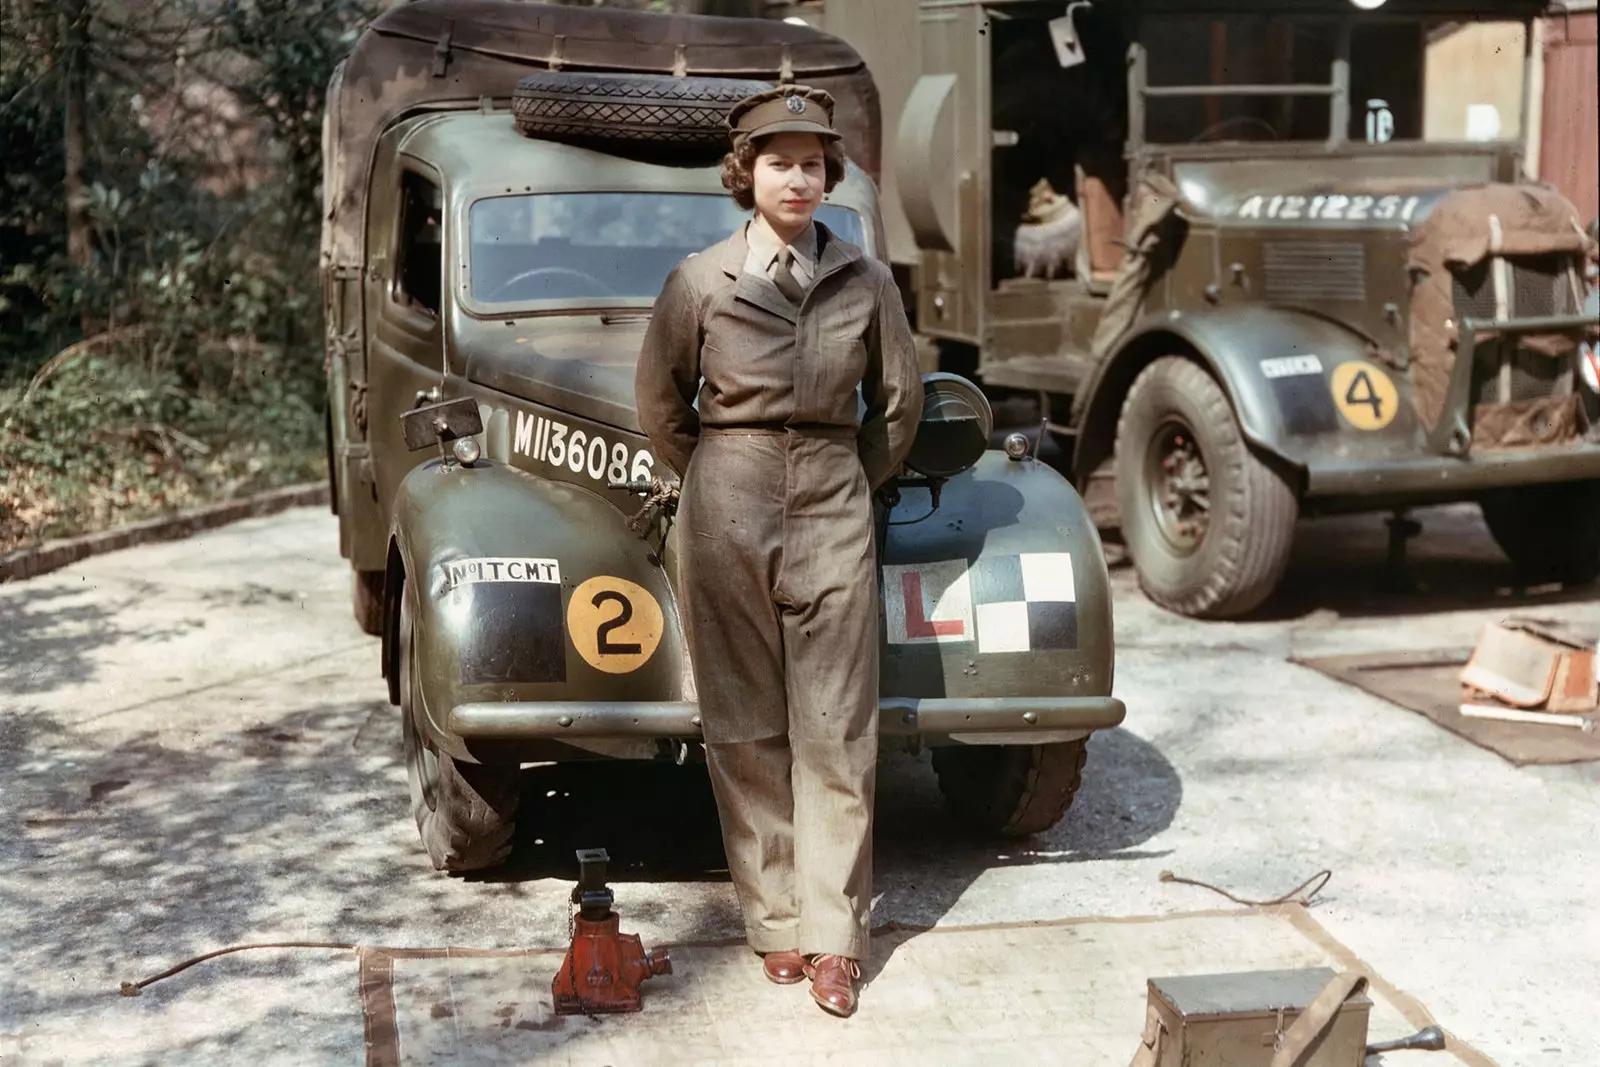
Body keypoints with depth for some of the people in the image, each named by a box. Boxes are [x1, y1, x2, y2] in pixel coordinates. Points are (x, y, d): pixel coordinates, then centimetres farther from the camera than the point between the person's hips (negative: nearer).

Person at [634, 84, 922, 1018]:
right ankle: (775, 920, 14)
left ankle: (834, 936, 5)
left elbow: (898, 401, 13)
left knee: (836, 730, -1)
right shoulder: (702, 280, -1)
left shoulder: (865, 280, 2)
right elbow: (661, 403, 10)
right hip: (726, 515, 0)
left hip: (833, 513, 1)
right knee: (746, 728, 4)